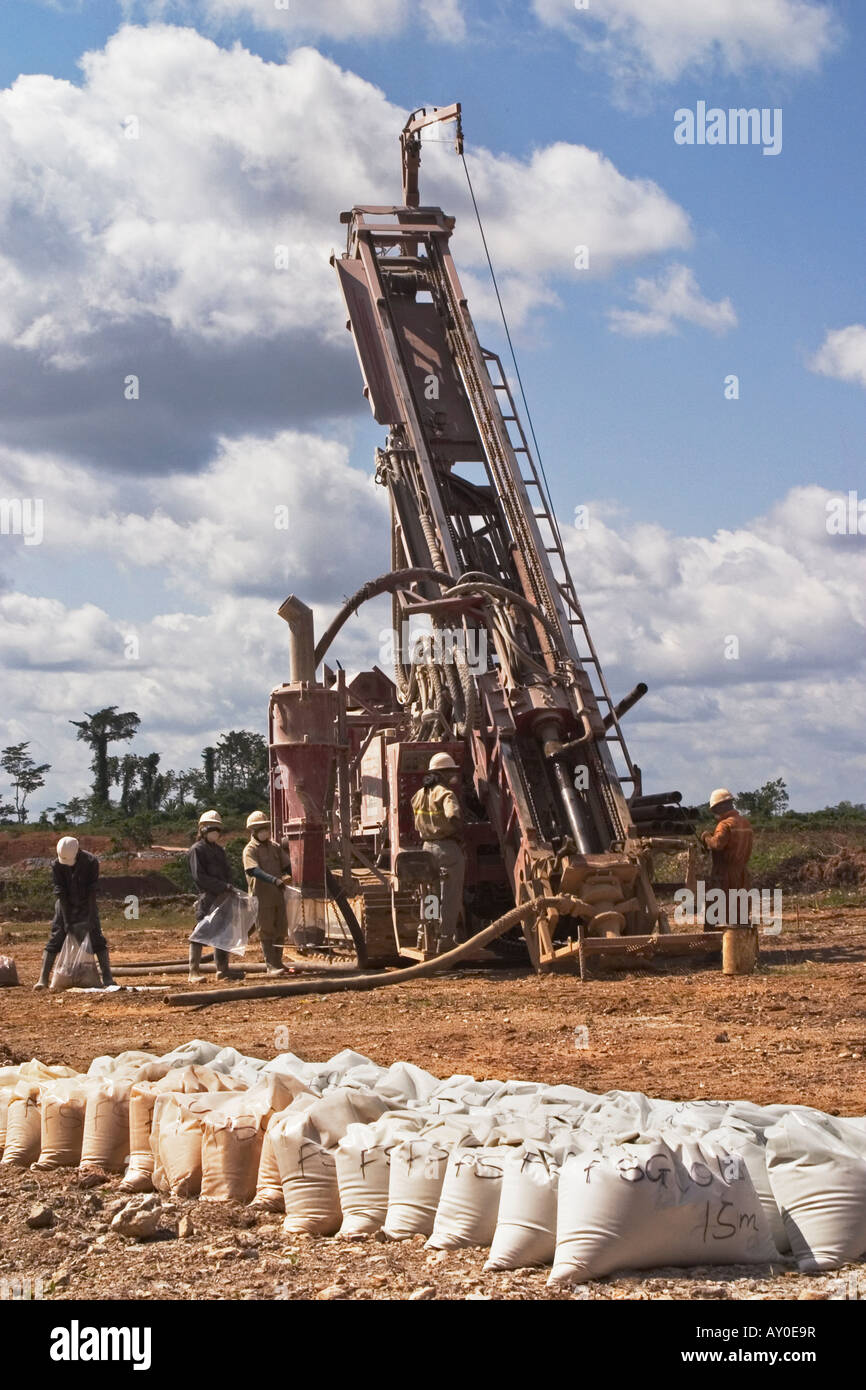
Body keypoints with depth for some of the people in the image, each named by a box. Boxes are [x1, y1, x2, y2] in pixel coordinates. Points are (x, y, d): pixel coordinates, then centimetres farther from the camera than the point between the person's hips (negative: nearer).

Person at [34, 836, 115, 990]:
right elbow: (60, 894, -20)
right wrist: (67, 921, -22)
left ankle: (107, 977, -8)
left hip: (86, 905, 0)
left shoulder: (91, 862, -22)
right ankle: (43, 979, -9)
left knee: (97, 938, -9)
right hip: (65, 906, 1)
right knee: (55, 938, -8)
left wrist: (91, 918, -22)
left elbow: (92, 892, -20)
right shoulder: (57, 866, -19)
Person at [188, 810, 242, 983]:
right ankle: (194, 972, -6)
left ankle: (222, 970, 15)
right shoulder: (197, 850, -6)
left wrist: (229, 888, 5)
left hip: (222, 897, 8)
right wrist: (222, 886, -19)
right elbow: (199, 877, -14)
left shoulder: (219, 850, 21)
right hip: (208, 898, -8)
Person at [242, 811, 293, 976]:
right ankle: (271, 965, -1)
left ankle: (278, 962, 23)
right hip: (262, 895, -6)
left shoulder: (275, 847, 14)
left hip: (279, 894, 6)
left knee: (280, 930, 12)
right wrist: (274, 880, -34)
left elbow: (287, 865, 14)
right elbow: (254, 870, -22)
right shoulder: (250, 849, -7)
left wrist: (287, 876, -8)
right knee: (266, 931, -3)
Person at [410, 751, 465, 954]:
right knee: (450, 897, 0)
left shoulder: (420, 795, 10)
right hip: (448, 848, -7)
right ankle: (445, 940, 0)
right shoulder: (445, 793, -14)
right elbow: (453, 815, -30)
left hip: (428, 847, 7)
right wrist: (459, 831, -13)